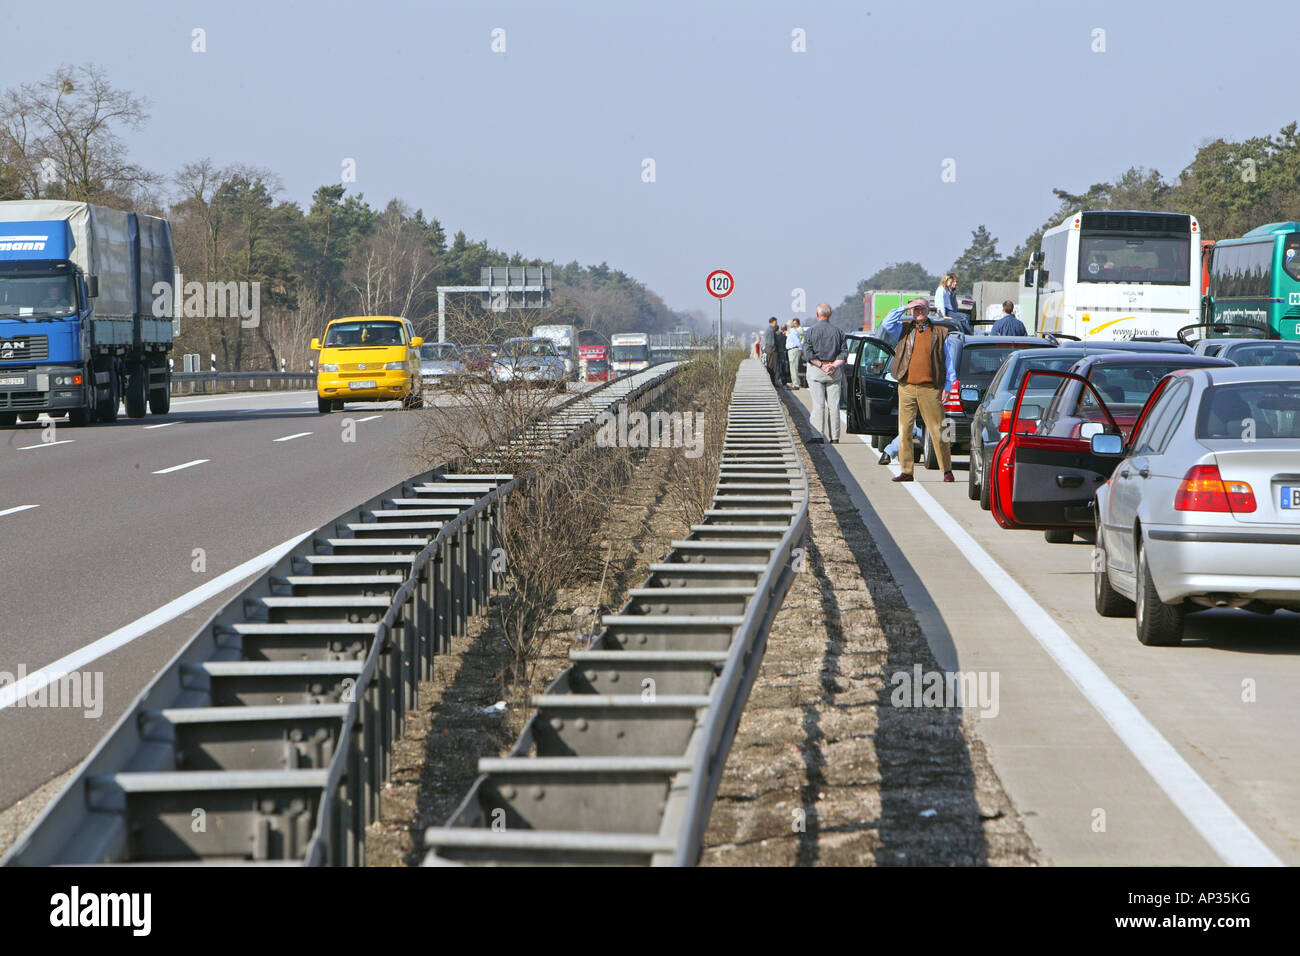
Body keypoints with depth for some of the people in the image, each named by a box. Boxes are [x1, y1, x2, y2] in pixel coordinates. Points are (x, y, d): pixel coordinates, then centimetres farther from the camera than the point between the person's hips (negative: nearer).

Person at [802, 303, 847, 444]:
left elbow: (808, 353, -11)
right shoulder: (838, 332, 6)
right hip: (834, 373, 2)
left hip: (816, 370, -2)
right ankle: (835, 437, 4)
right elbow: (844, 353, 0)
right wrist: (834, 365, -7)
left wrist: (821, 366, -11)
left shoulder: (811, 331, -2)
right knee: (834, 405, 5)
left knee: (818, 404, -4)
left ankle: (818, 435, -11)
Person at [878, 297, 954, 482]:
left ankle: (947, 471, 5)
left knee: (937, 431, -2)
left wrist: (947, 386, 2)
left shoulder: (940, 332, 9)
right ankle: (906, 471, 7)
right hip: (907, 388, 2)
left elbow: (948, 361, 10)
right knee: (904, 430, 1)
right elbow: (886, 324, -5)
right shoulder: (904, 330, 13)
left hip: (930, 388, -2)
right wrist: (904, 308, -3)